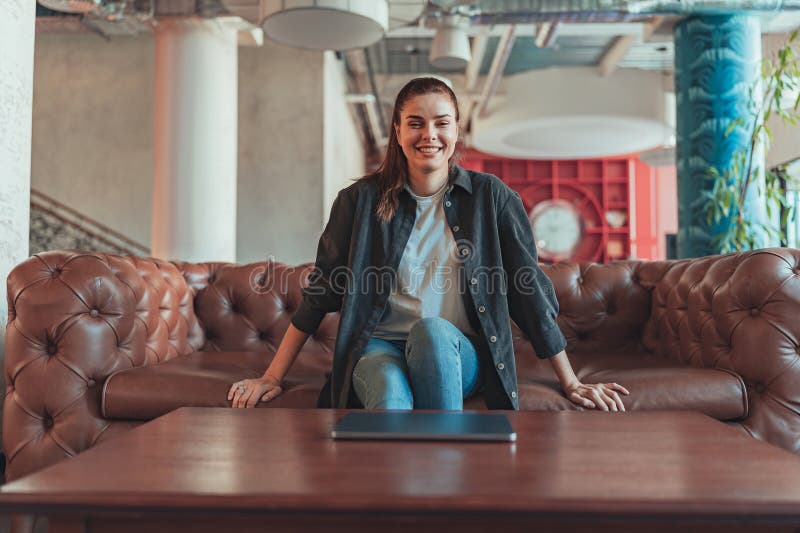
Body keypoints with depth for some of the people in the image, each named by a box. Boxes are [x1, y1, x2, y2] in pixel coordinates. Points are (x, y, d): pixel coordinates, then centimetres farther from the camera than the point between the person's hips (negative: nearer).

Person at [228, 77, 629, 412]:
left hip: (458, 354, 0)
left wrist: (571, 383, 7)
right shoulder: (361, 200, 2)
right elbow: (321, 293, 6)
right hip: (380, 349, 0)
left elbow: (530, 291, 5)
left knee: (432, 330, -35)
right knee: (391, 396, -35)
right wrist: (271, 378, 5)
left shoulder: (491, 197, 2)